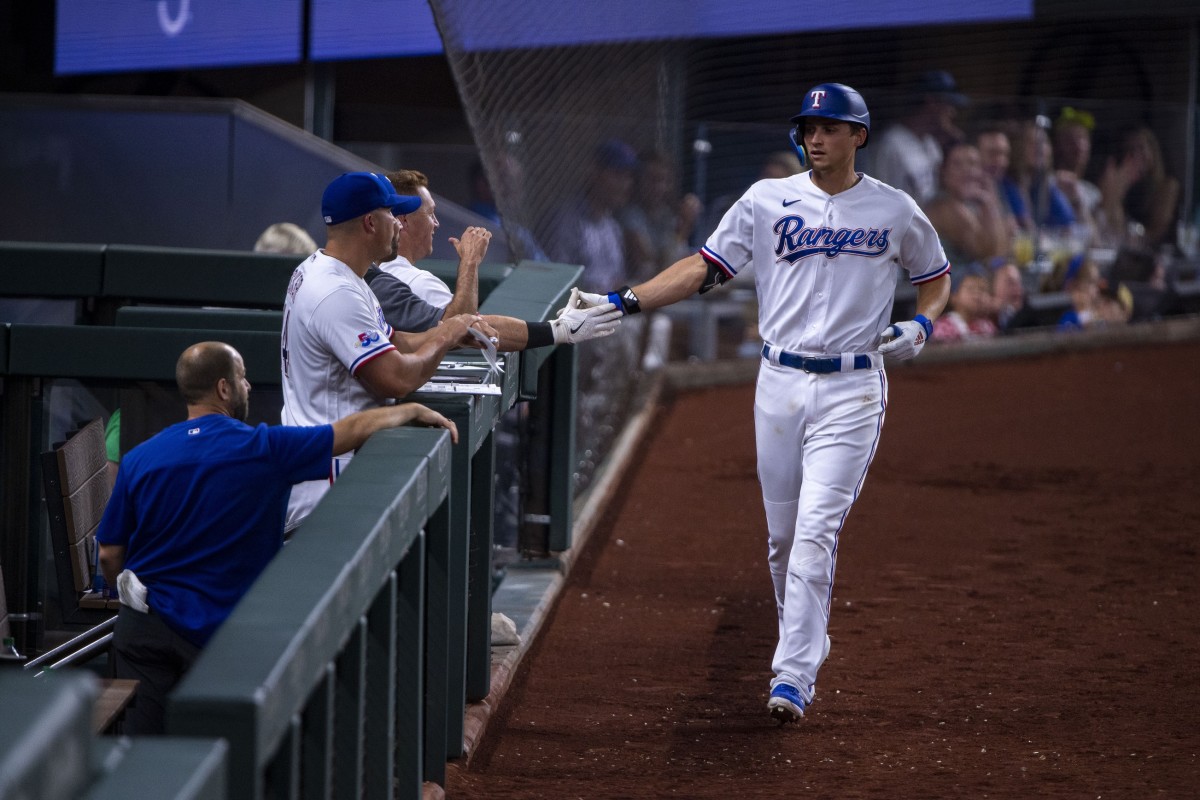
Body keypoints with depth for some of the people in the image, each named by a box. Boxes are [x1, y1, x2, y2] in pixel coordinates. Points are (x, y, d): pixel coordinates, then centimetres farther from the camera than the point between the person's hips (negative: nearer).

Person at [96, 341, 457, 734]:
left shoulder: (139, 459, 3)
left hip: (140, 626, 3)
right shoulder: (264, 449, -7)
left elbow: (110, 555, 8)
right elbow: (355, 430, 4)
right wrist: (414, 411, 21)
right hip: (213, 629, -3)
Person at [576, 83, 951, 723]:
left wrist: (921, 323, -4)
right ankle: (806, 640, 30)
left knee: (816, 530, -14)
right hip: (780, 382, 3)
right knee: (782, 532, 8)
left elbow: (936, 276, 17)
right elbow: (706, 267, 3)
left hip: (852, 388, -3)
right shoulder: (767, 201, 5)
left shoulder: (895, 211, 3)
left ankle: (793, 677, -16)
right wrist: (624, 302, -7)